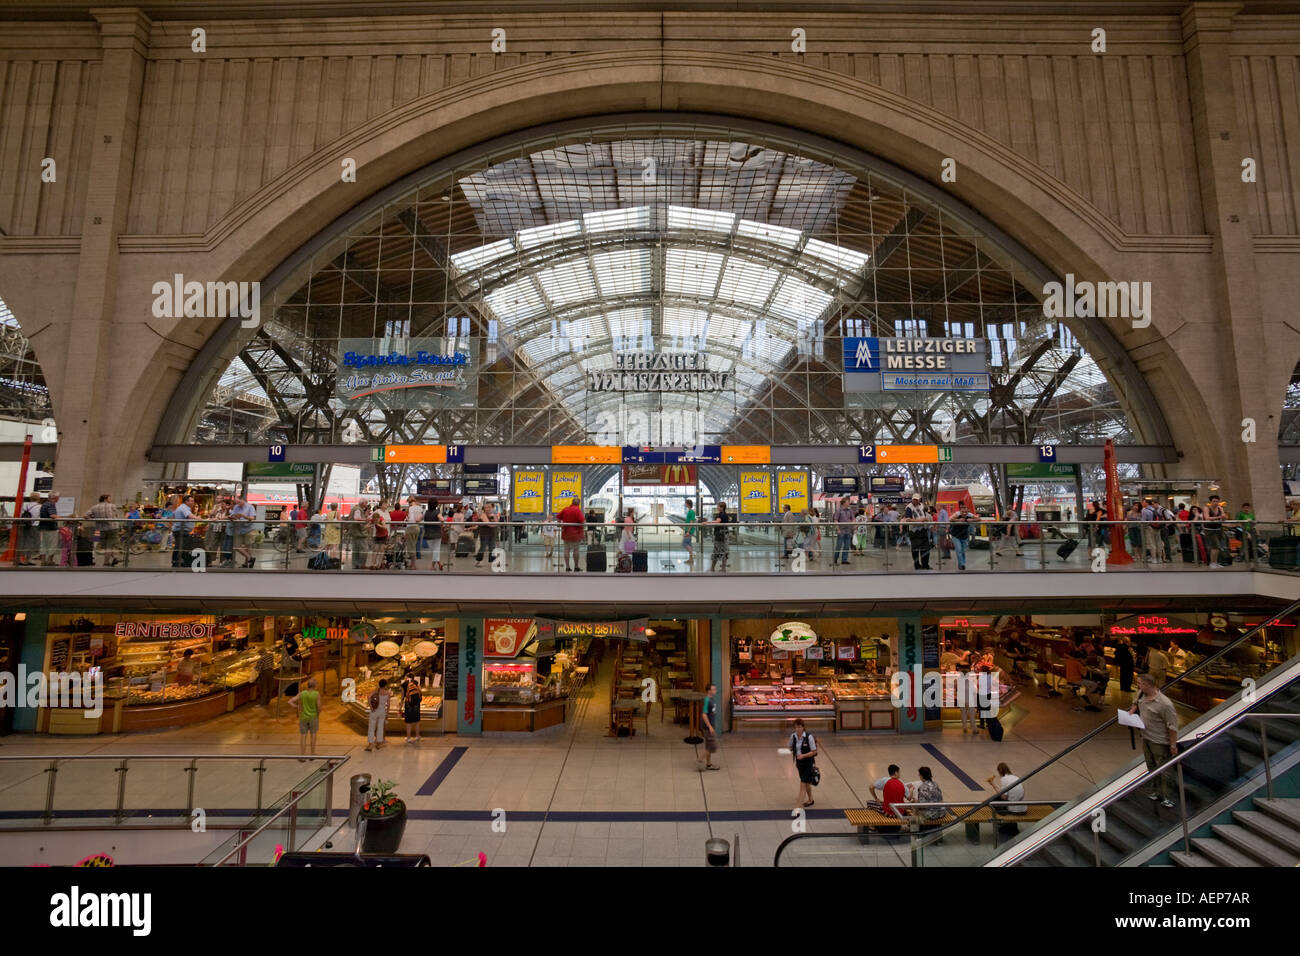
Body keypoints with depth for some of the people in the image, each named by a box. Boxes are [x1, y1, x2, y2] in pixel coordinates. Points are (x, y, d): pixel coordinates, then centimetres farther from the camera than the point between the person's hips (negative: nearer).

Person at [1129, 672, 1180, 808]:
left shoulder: (1164, 704, -27)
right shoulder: (1141, 694, -4)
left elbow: (1172, 726, -21)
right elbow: (1136, 703, 20)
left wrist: (1173, 745, -17)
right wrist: (1132, 710, -1)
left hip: (1160, 742, -8)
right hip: (1146, 738, 8)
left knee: (1163, 770, 3)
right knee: (1151, 767, 22)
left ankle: (1168, 798, 18)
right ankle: (1156, 792, 38)